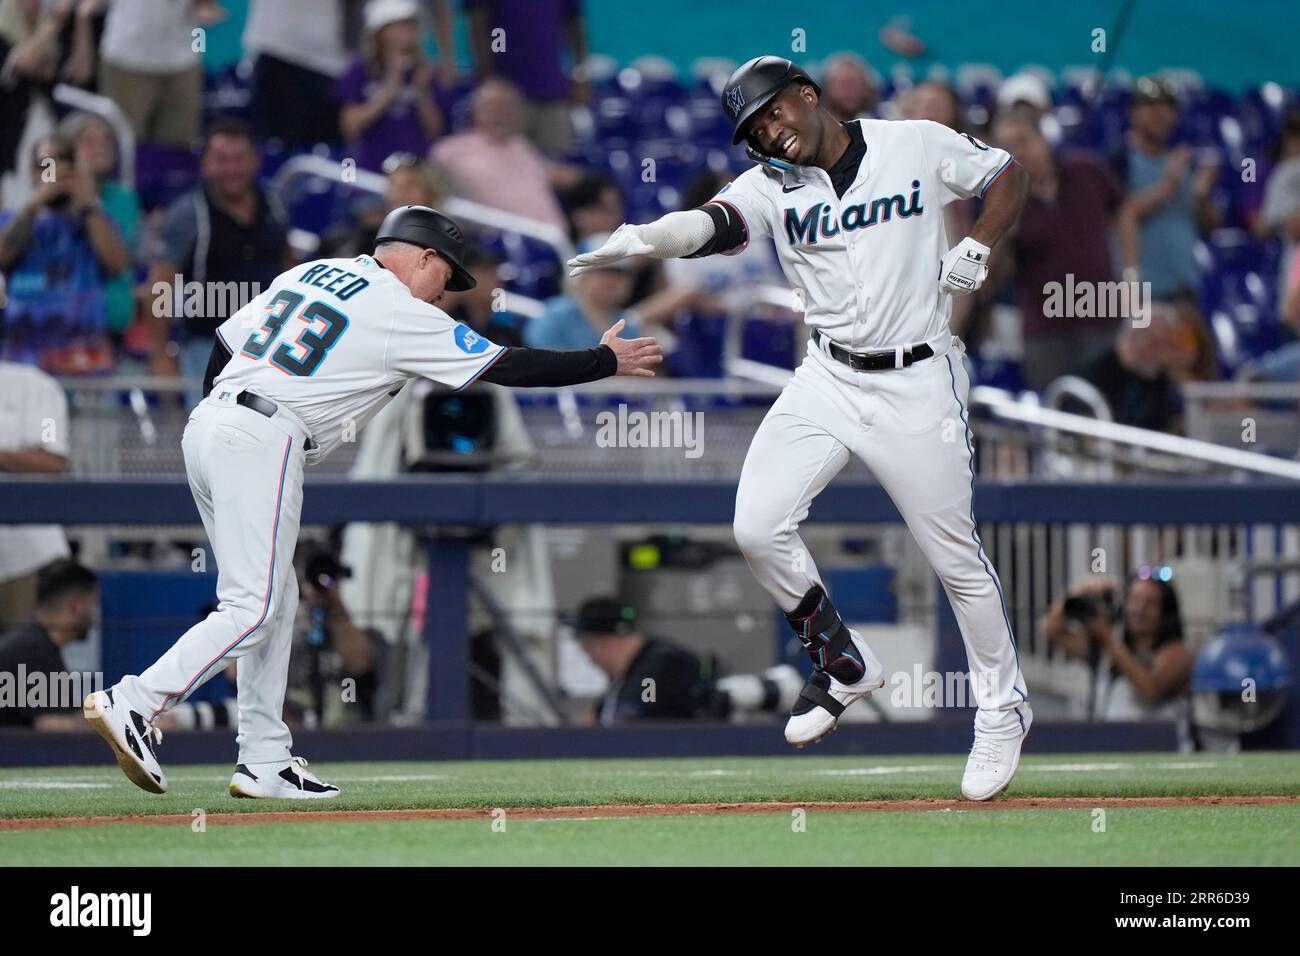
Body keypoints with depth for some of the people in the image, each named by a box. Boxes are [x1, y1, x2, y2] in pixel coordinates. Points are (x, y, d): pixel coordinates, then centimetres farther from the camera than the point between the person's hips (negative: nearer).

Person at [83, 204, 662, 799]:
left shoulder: (307, 274, 20)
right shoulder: (404, 315, -1)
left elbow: (224, 342, 20)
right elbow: (509, 368, 1)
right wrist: (607, 360, 12)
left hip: (206, 422, 9)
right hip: (262, 443, -9)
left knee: (275, 597, 13)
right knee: (253, 607, -10)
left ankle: (264, 762, 10)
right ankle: (132, 705, -21)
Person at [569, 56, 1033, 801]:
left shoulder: (921, 146, -5)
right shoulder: (773, 186, -3)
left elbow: (1010, 179, 9)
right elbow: (714, 224, -23)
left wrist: (976, 251, -9)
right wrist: (643, 239, -45)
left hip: (918, 383, -3)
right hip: (829, 380, 3)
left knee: (958, 557, 2)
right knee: (759, 526, -12)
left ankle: (1004, 706, 23)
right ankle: (844, 664, 11)